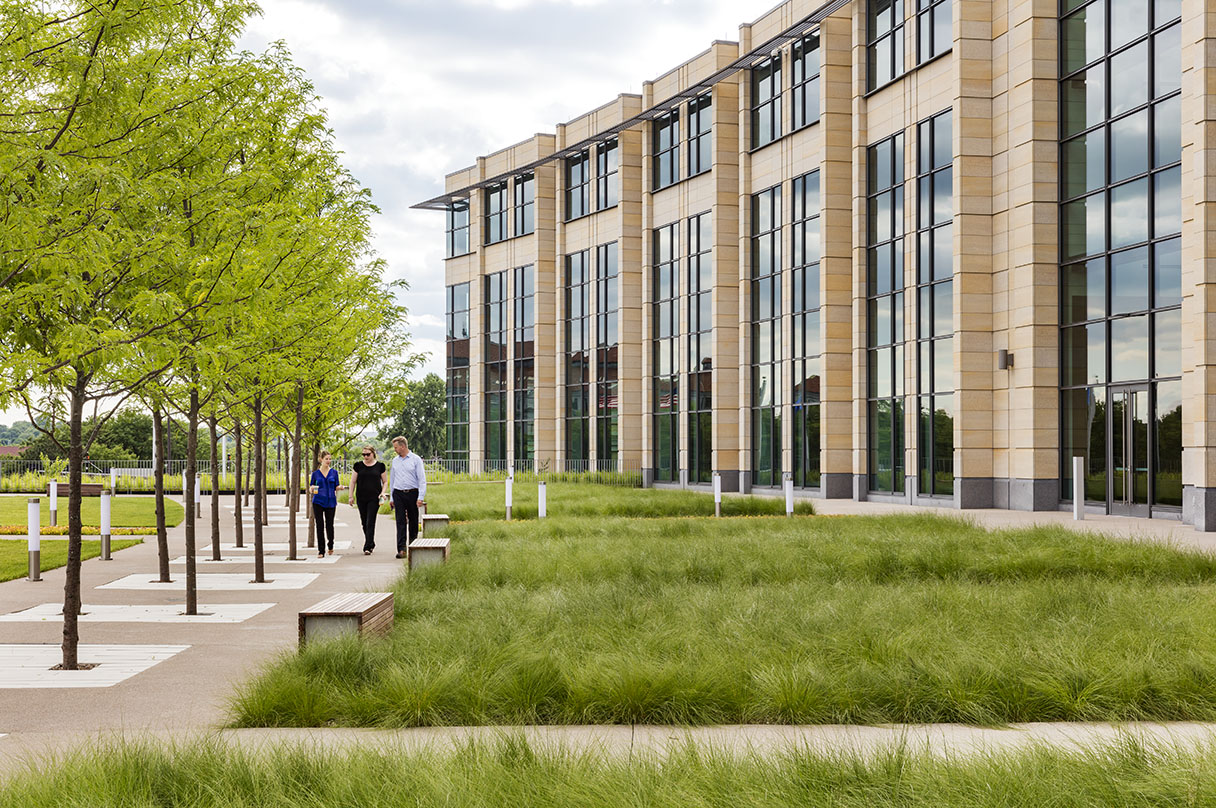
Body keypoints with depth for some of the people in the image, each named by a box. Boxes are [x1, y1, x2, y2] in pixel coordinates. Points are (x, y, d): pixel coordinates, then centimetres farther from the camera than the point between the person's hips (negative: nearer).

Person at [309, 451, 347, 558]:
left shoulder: (334, 472, 6)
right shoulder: (315, 473, 4)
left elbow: (336, 487, 8)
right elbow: (310, 487, 7)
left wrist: (340, 487, -14)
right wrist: (312, 489, -16)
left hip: (331, 501, 1)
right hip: (318, 501, -1)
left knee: (329, 525, 3)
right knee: (320, 526, -3)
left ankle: (331, 546, 29)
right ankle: (321, 551, 3)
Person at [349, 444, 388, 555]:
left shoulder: (380, 466, 2)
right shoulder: (358, 466, 7)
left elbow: (385, 482, 9)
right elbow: (353, 482, 11)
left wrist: (383, 492, -8)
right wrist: (351, 496, 5)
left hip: (374, 498, -3)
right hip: (361, 498, 3)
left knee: (370, 522, -10)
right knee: (364, 523, 9)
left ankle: (367, 547, -11)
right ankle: (371, 544, 27)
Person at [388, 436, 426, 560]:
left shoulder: (416, 459, -1)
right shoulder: (395, 461, 12)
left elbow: (422, 480, -4)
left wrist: (421, 497, -13)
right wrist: (391, 498, 13)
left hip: (412, 493, -3)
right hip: (398, 494, 3)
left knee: (413, 521, 5)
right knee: (400, 522, -7)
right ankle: (402, 549, -13)